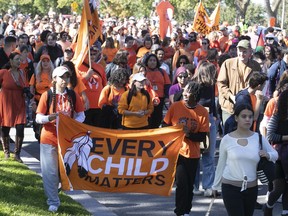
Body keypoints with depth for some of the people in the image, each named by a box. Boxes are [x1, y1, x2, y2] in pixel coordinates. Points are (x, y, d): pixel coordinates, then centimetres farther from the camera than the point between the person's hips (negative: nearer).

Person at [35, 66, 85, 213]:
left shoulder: (73, 95, 3)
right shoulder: (47, 95, -5)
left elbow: (81, 115, 8)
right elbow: (38, 118, -6)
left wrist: (75, 123, -13)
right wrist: (49, 118, -26)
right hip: (49, 138, -2)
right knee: (50, 171, -2)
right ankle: (53, 202, 6)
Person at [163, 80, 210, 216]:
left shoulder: (202, 112, -5)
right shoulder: (175, 106, -6)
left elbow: (202, 136, -3)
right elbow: (165, 126, 4)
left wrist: (189, 134, -19)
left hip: (193, 154, 2)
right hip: (177, 152, -2)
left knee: (189, 185, 9)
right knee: (182, 183, -10)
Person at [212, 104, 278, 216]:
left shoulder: (258, 138, 1)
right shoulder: (227, 139, -4)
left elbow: (275, 154, 13)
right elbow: (221, 164, 7)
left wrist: (268, 155, -11)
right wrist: (216, 185, 14)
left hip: (251, 188, 3)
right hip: (230, 187, -3)